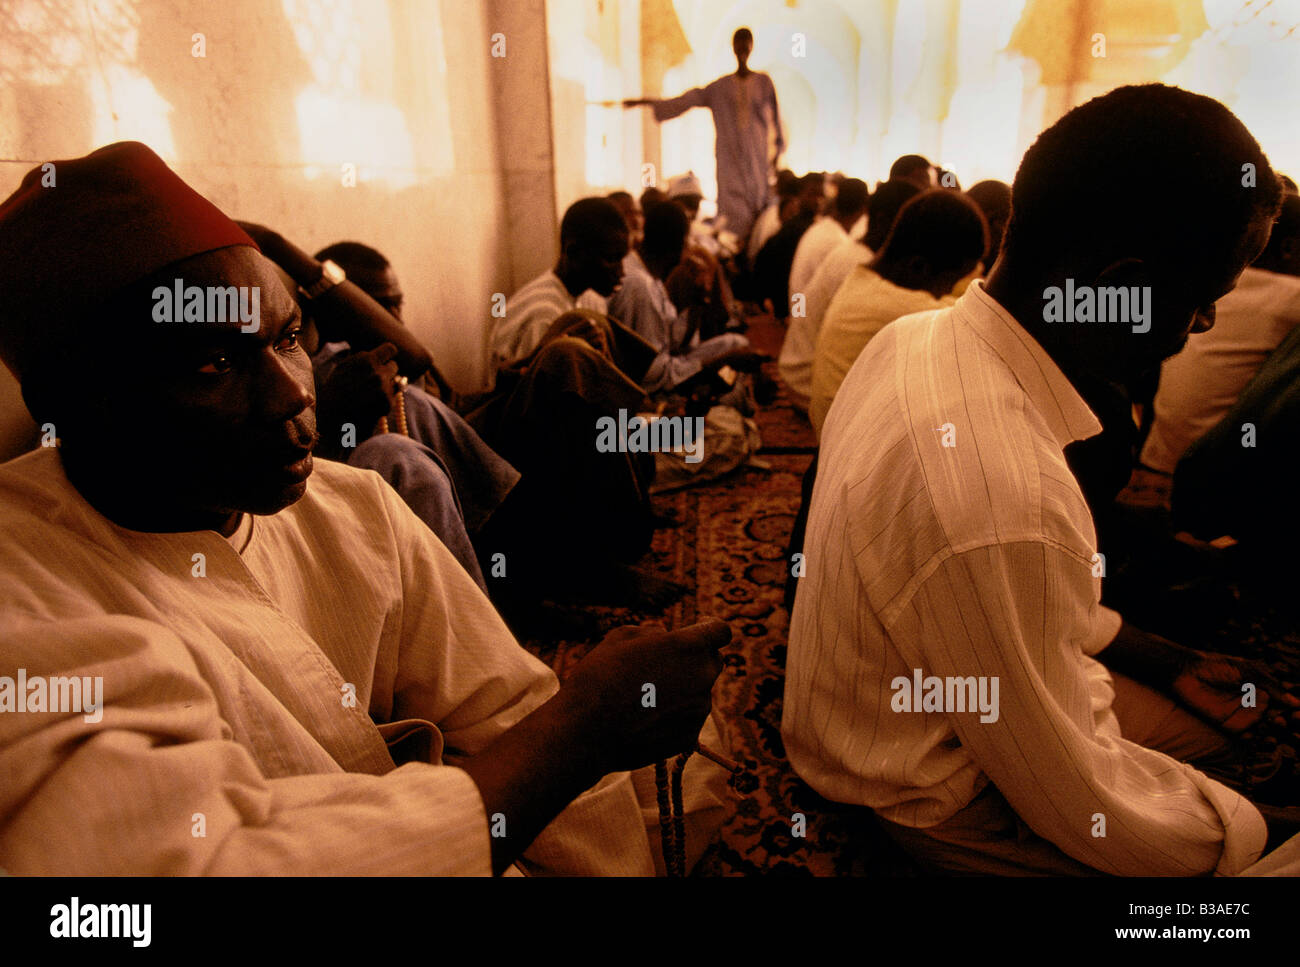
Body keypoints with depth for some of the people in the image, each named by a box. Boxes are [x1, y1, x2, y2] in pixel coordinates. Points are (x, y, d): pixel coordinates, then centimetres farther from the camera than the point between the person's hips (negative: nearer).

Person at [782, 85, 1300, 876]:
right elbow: (1081, 806, -23)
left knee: (1222, 713, 18)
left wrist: (1171, 662, 8)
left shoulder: (922, 336, -10)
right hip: (944, 805, -8)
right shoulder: (1002, 498, -39)